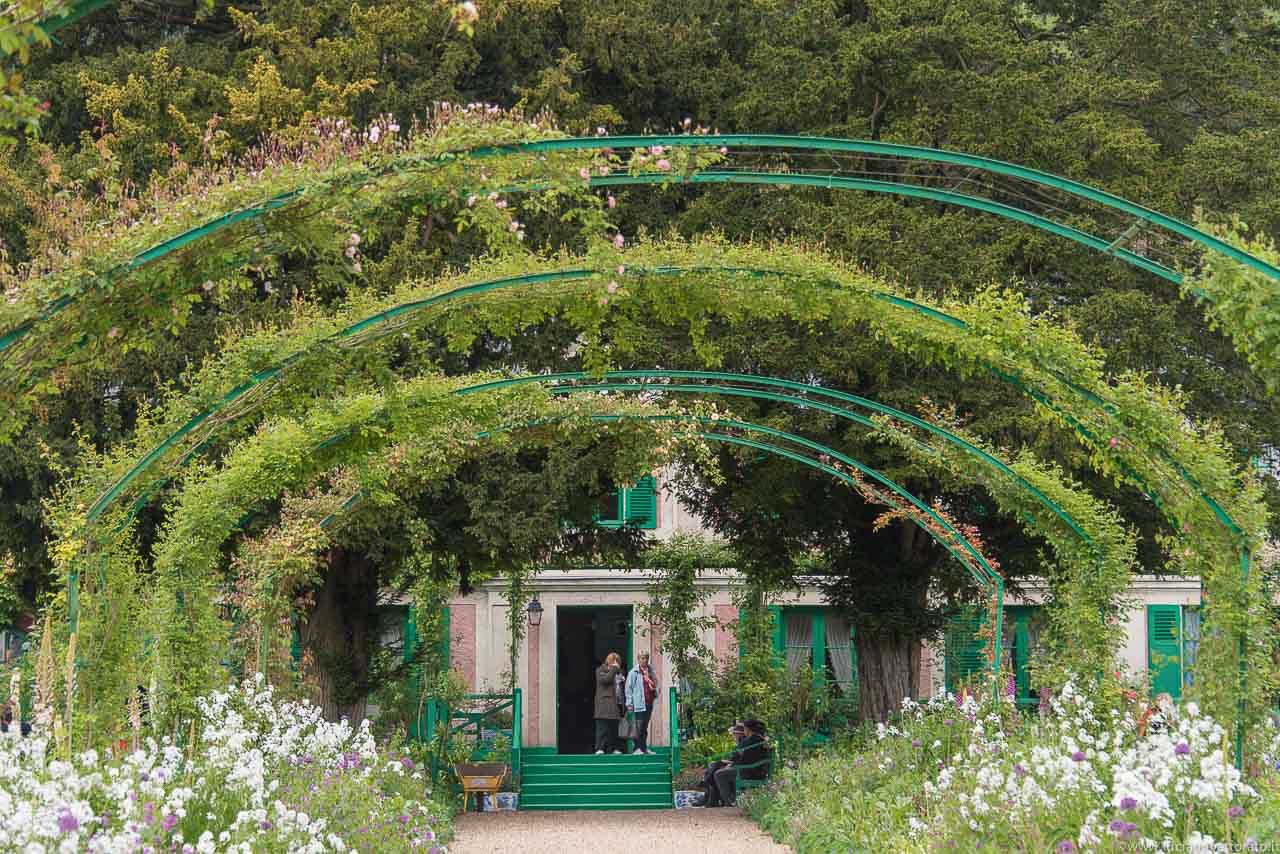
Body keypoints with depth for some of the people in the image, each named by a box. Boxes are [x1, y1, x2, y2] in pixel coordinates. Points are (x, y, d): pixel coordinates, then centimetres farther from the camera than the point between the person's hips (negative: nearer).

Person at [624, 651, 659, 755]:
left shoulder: (651, 671, 13)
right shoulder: (634, 672, -5)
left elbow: (656, 684, 25)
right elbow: (629, 688, -6)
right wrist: (629, 703, -11)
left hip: (649, 703, 6)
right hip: (639, 703, -6)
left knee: (645, 727, 13)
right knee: (639, 727, -8)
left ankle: (644, 747, 18)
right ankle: (638, 748, -5)